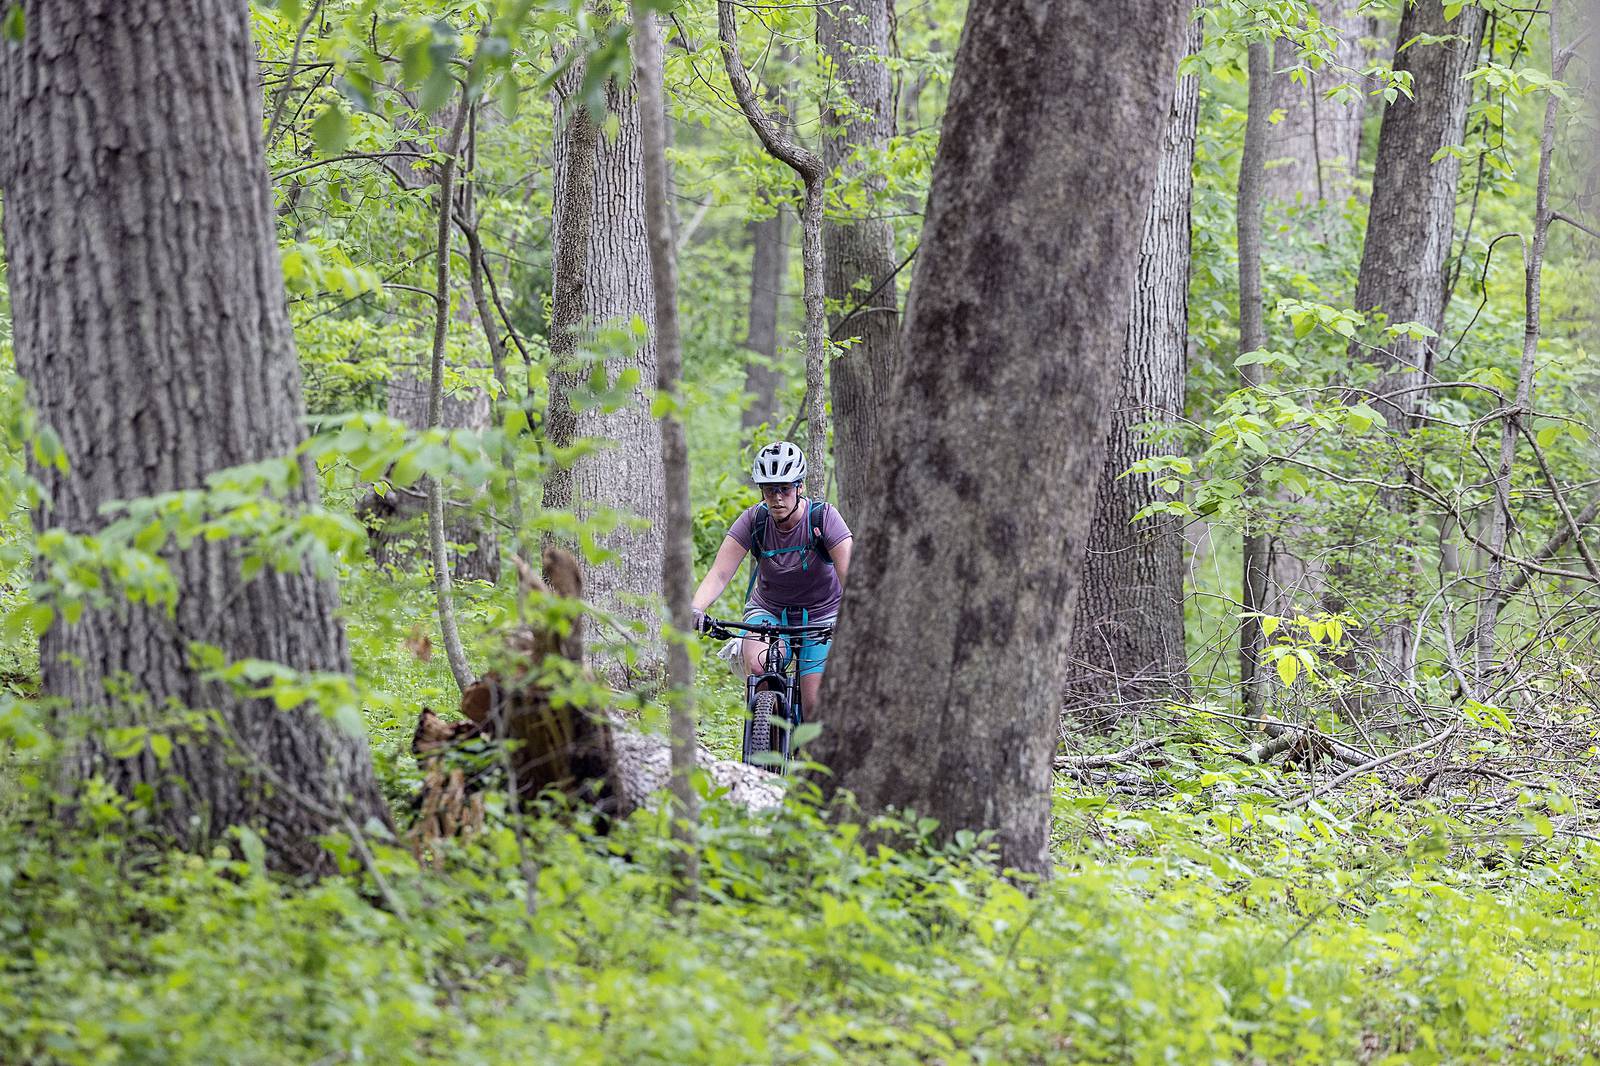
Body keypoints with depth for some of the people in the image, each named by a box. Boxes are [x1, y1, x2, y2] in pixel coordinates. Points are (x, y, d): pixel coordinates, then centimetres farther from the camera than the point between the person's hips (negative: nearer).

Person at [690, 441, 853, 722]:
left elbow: (848, 576, -28)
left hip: (821, 614, -1)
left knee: (815, 707, -12)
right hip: (769, 610, 1)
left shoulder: (823, 517, -21)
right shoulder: (753, 520, -16)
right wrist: (695, 609, -40)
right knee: (758, 665, -31)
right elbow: (719, 574, -22)